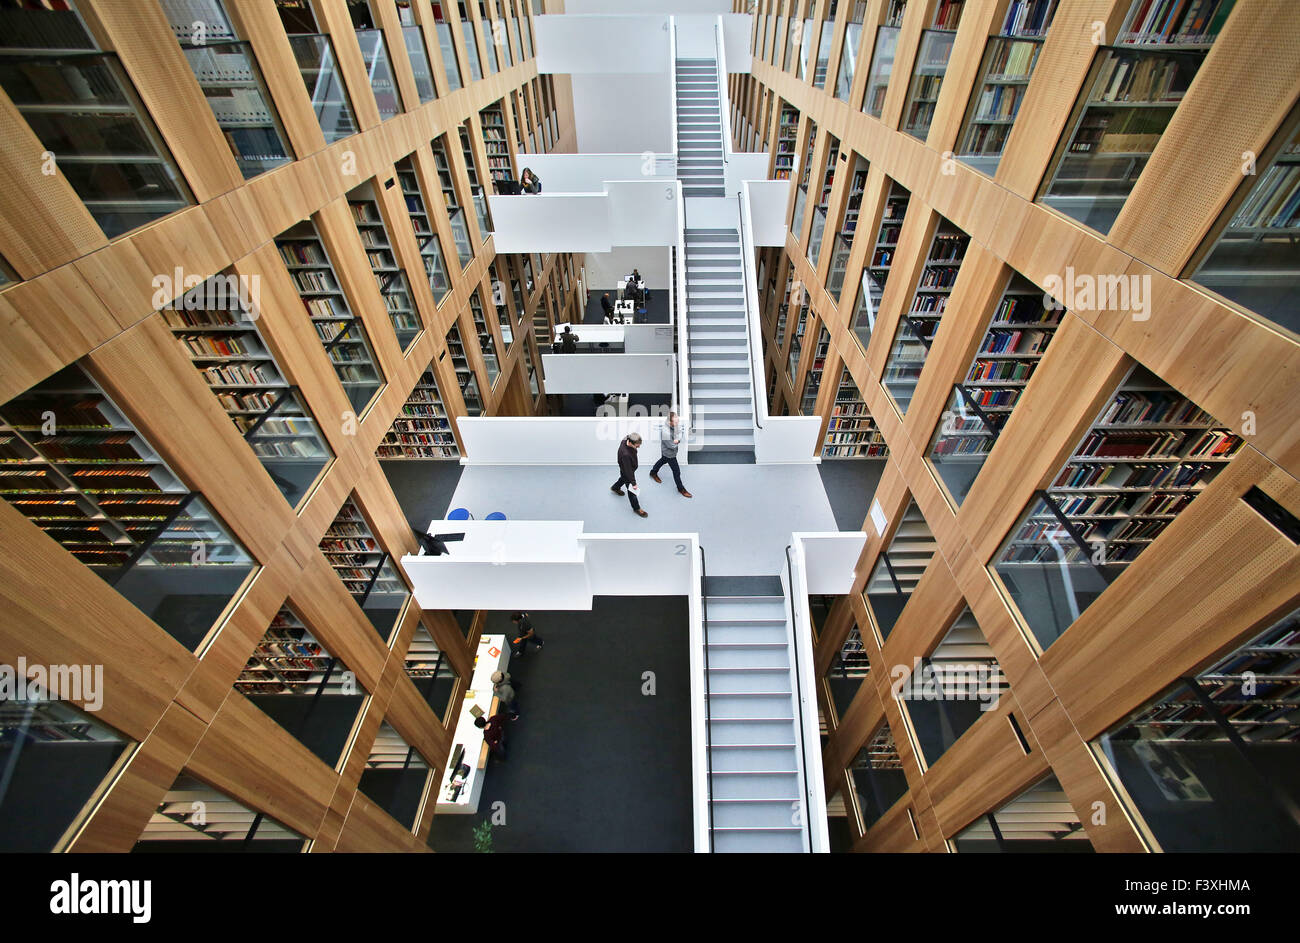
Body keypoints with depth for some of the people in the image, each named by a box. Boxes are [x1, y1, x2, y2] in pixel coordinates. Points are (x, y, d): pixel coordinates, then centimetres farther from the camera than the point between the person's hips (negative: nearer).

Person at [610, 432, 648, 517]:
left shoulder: (627, 440, -24)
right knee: (631, 490, 13)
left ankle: (615, 488, 67)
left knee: (623, 478, 37)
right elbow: (628, 470, -34)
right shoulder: (625, 454, -46)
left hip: (631, 468, 8)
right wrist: (633, 483, -24)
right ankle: (636, 508, 34)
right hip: (626, 472, -8)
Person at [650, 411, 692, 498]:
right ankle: (681, 489, 25)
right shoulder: (665, 431, -40)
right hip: (669, 453, -8)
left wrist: (678, 440, -23)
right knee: (676, 471, 5)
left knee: (663, 461, 34)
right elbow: (671, 445, -33)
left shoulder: (676, 426, -18)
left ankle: (653, 472, 62)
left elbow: (679, 432, -3)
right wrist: (676, 443, -14)